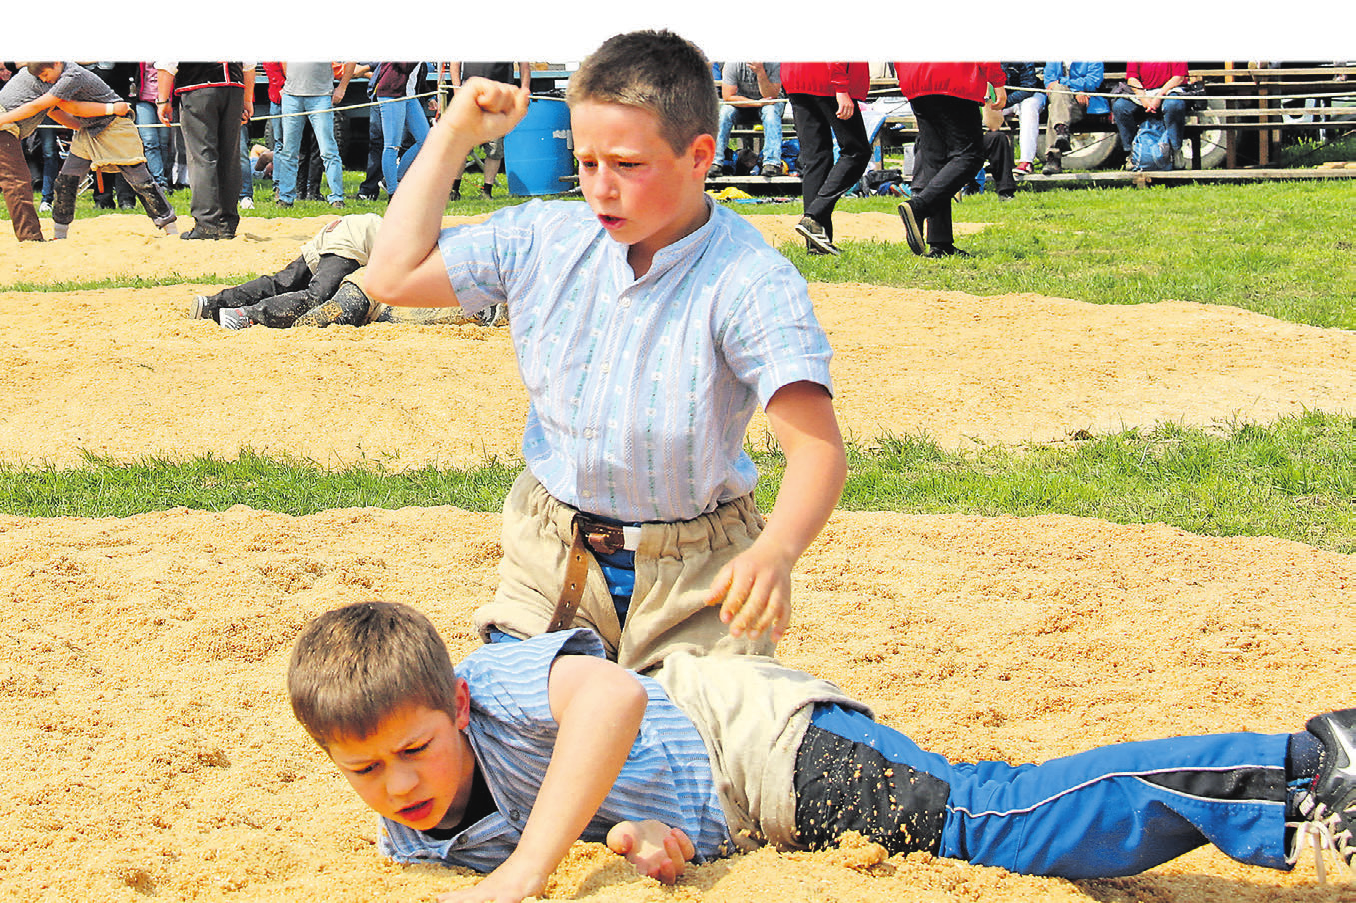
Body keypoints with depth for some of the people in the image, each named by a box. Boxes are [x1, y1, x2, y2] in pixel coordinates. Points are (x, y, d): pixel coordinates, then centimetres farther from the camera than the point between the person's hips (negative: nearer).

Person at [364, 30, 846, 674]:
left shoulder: (751, 283, -19)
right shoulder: (542, 241, -2)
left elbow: (818, 449, -29)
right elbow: (394, 276, 3)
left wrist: (774, 552, -49)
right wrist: (455, 134, 0)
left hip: (692, 579, -4)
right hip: (551, 562, 4)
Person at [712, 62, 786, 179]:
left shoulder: (775, 64, -20)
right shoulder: (731, 64, -18)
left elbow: (770, 95, -23)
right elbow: (727, 97, -20)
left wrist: (760, 72, -39)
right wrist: (758, 103, -27)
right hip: (741, 104, 1)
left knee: (771, 111, -35)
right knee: (724, 111, -29)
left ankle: (772, 162, -44)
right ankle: (715, 162, -30)